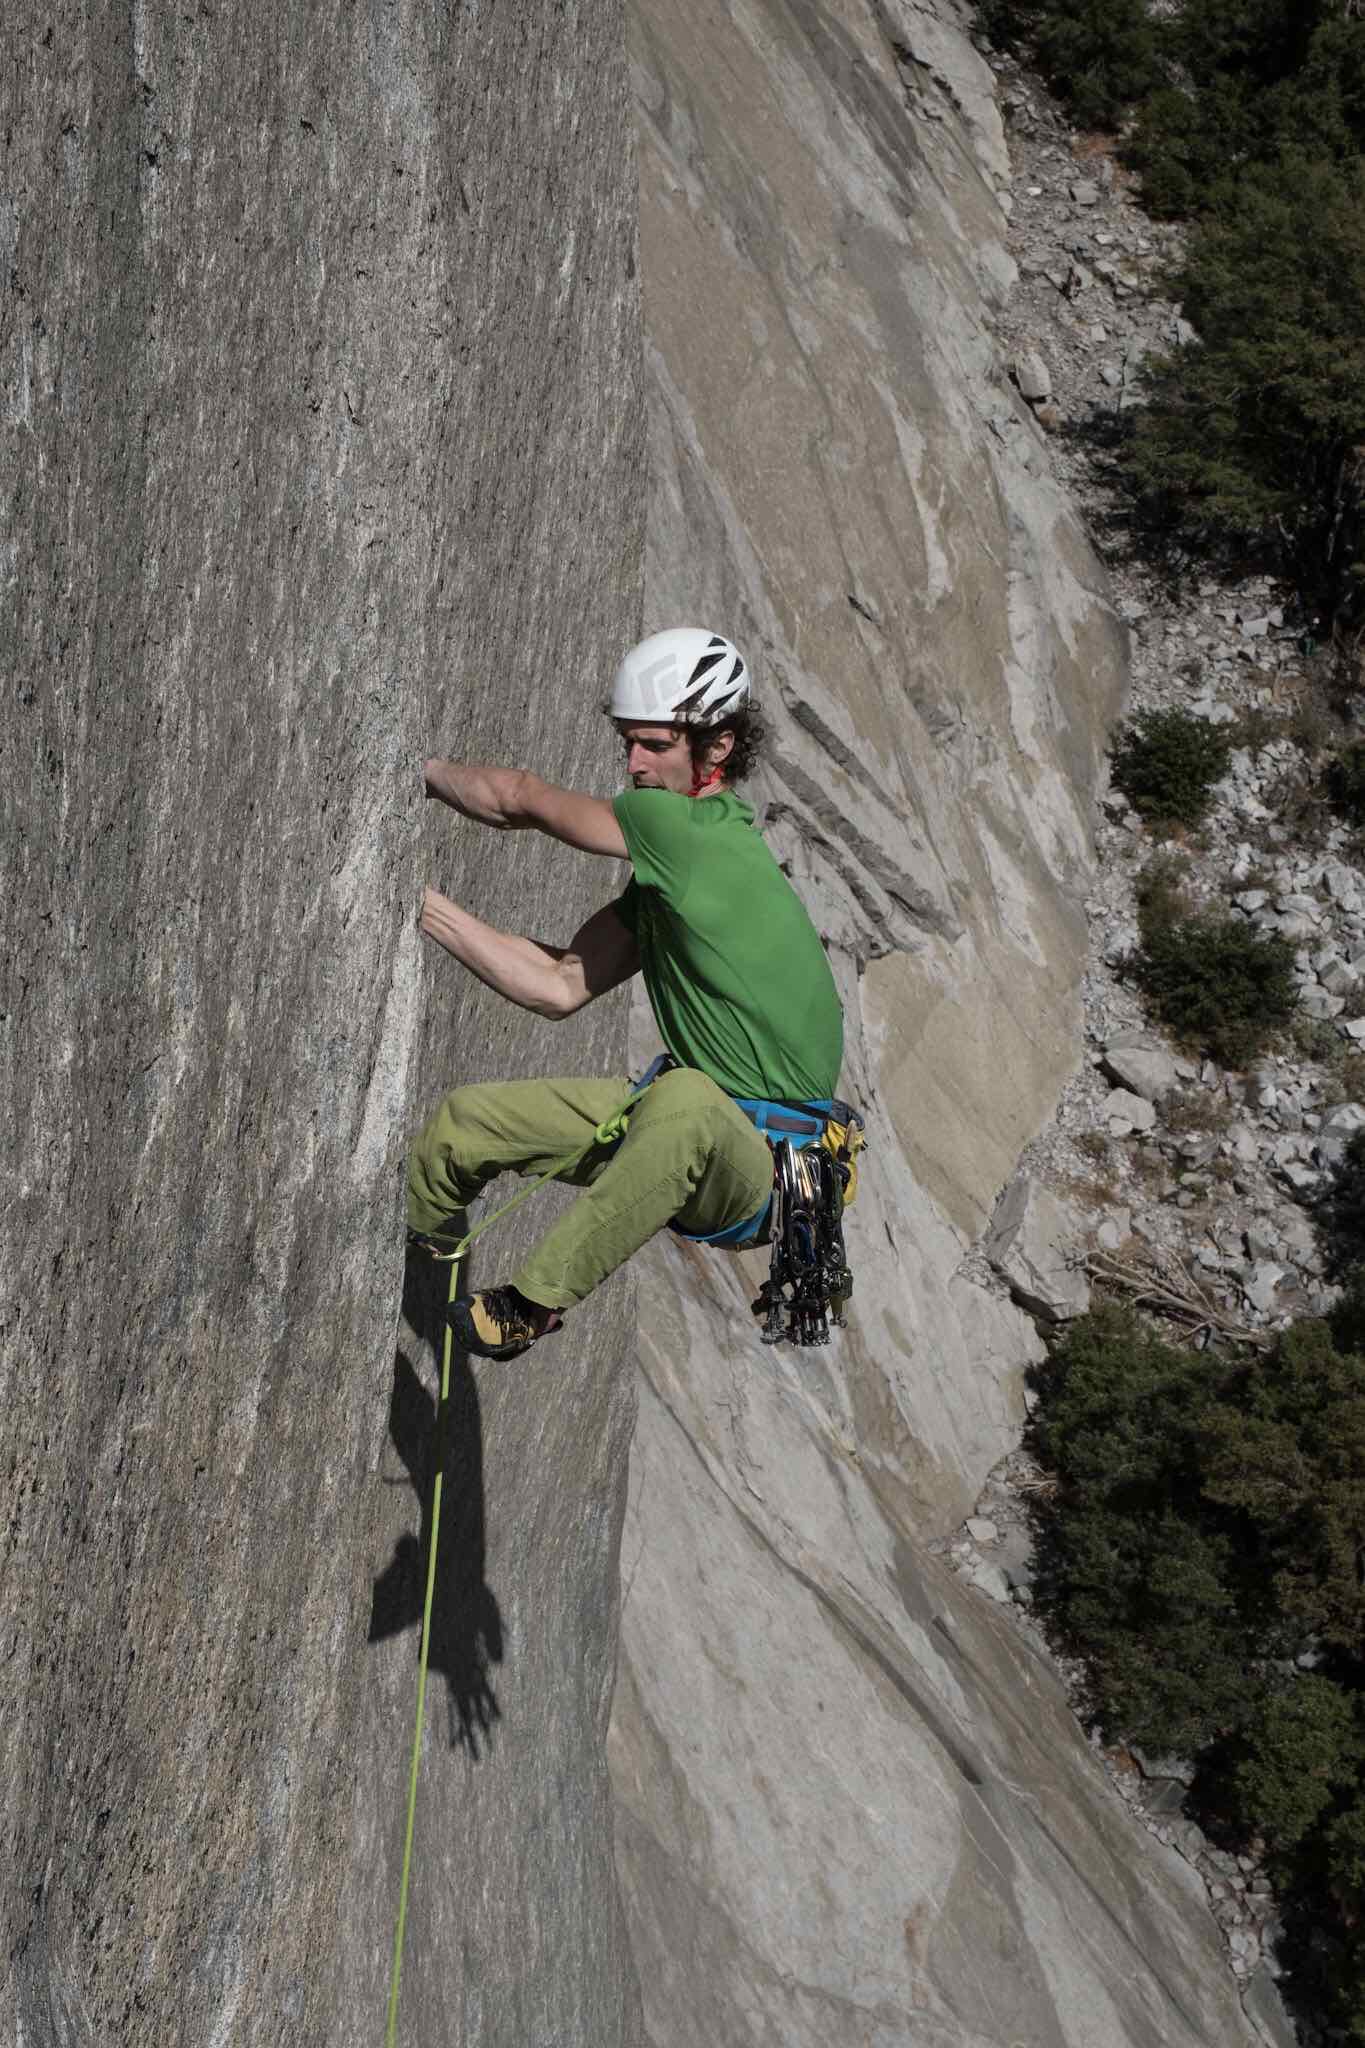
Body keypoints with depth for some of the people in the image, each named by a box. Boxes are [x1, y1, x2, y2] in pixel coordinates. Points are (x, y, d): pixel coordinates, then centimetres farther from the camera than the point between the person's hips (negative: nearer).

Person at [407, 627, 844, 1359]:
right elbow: (560, 986, 8)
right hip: (683, 1133, 9)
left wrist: (426, 771, 6)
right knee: (471, 1116, 6)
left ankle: (535, 1301, -30)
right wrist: (423, 906, 5)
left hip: (759, 1174, -9)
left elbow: (518, 799, -13)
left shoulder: (698, 832, -21)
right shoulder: (667, 864, 7)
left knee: (685, 1096, -42)